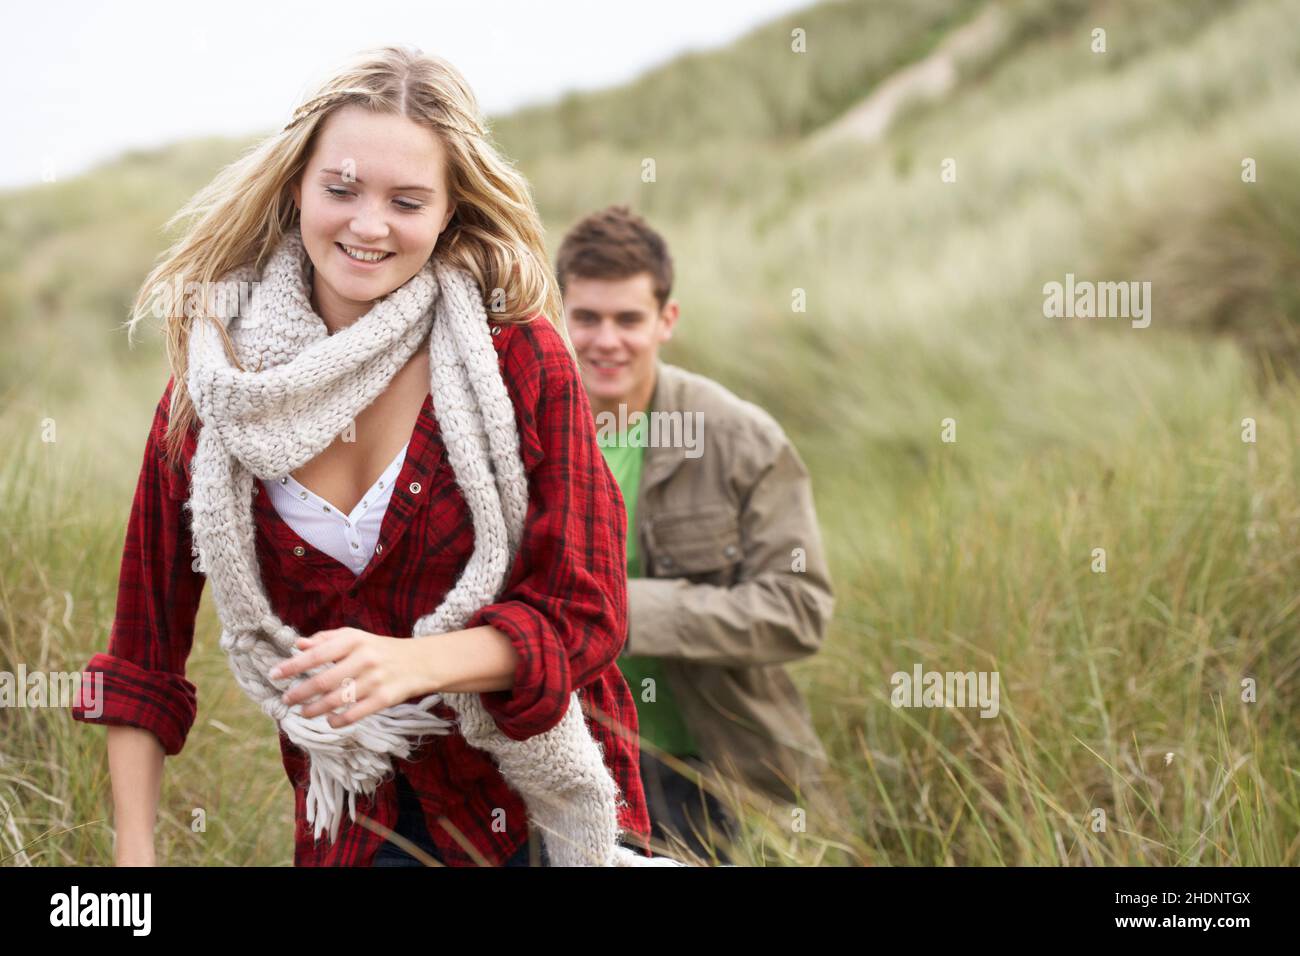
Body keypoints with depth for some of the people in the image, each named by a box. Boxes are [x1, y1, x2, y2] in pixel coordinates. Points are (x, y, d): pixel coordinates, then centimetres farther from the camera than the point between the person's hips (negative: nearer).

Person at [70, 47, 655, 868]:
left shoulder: (523, 357, -11)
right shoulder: (216, 382, -4)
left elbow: (584, 615, -11)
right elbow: (146, 643, 1)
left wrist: (407, 664, -27)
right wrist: (134, 850, -6)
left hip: (536, 806, -2)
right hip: (350, 823, 2)